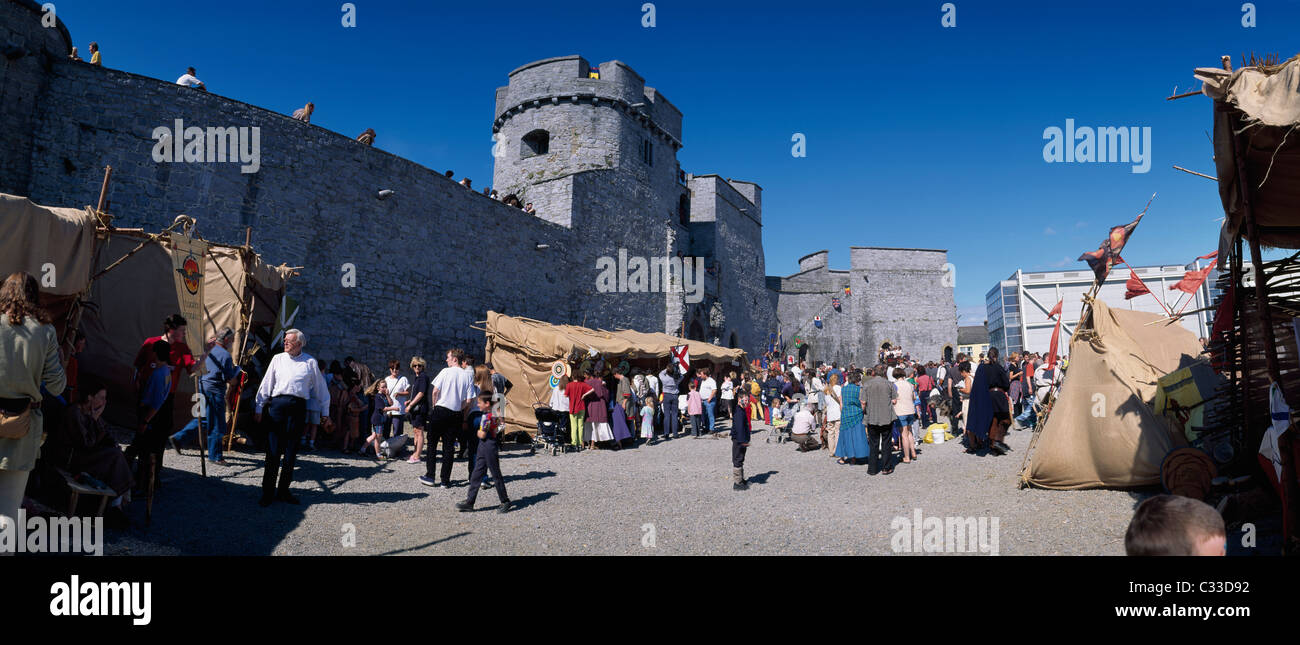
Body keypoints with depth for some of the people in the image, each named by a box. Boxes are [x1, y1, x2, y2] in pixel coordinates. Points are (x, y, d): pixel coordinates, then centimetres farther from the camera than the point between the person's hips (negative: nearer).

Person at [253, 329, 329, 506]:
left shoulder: (310, 362, 8)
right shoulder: (278, 359, 12)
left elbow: (321, 390, 13)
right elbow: (266, 384, 12)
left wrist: (324, 414, 13)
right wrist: (259, 408, 6)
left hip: (299, 407, 0)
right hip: (277, 404, 0)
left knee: (291, 452, 5)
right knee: (273, 450, -3)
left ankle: (283, 491, 14)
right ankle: (268, 492, 4)